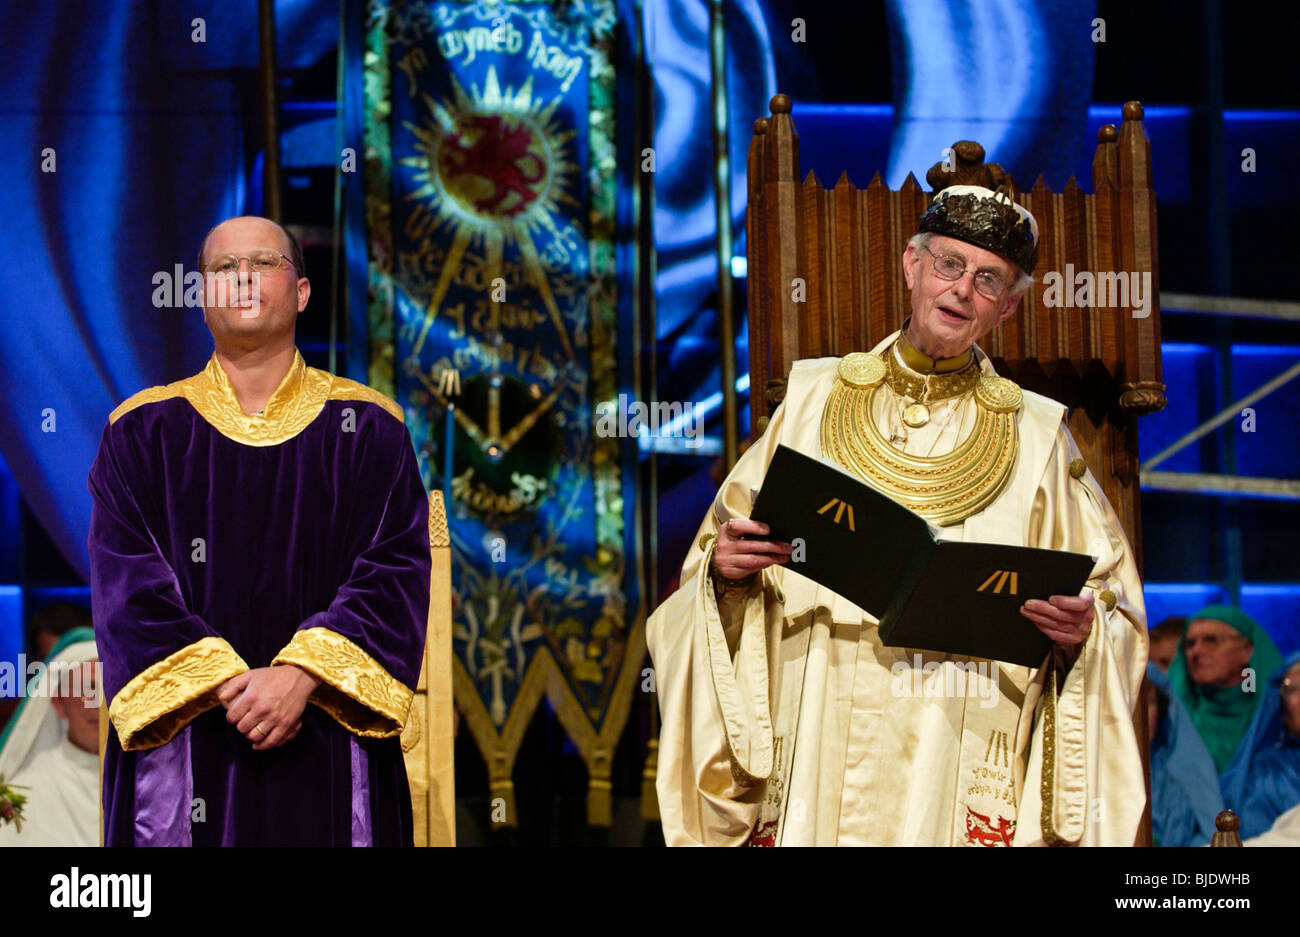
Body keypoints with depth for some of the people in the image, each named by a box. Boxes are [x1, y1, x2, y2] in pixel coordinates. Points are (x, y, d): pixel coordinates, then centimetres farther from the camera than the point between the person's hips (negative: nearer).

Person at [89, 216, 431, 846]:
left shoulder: (369, 429, 6)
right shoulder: (144, 430, 7)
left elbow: (397, 570, -4)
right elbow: (126, 581, -2)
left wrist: (302, 675, -18)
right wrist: (223, 685, -16)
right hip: (184, 747, 0)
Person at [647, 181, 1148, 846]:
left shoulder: (1035, 435, 9)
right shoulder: (814, 398, 12)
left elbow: (1112, 612, 9)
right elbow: (723, 552, 14)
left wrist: (1077, 634, -12)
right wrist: (726, 569, -7)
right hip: (818, 756, 1)